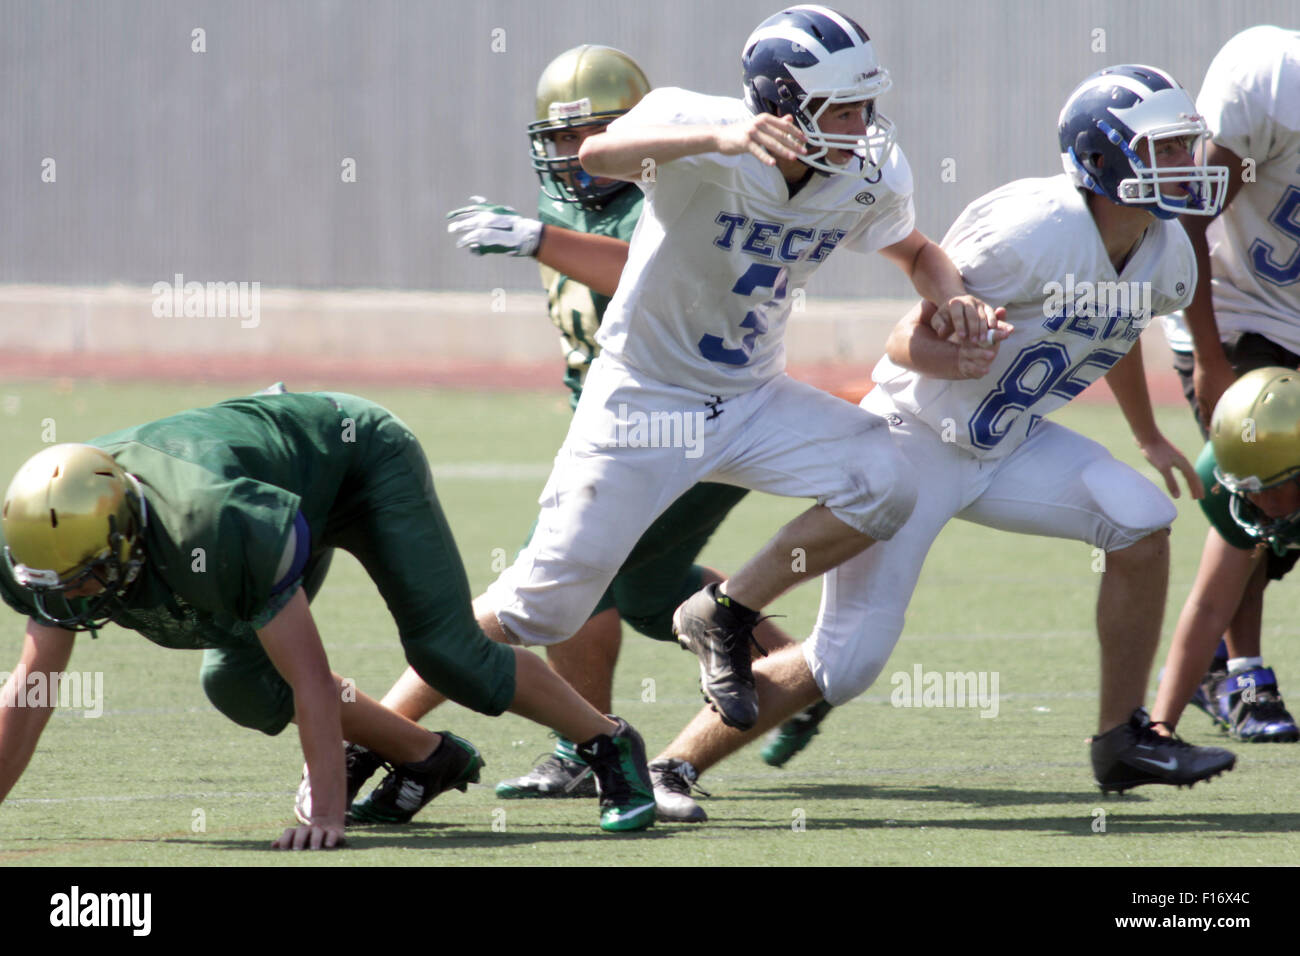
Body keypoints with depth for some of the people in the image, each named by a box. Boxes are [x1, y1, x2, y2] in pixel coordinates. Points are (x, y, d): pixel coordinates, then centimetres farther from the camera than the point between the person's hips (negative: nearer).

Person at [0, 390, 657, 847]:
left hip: (358, 457, -7)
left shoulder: (216, 526, -46)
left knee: (445, 651, -17)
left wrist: (325, 814, -40)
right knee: (238, 683, -4)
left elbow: (312, 677, -40)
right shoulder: (66, 534, -26)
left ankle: (609, 744, 5)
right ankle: (427, 759, 13)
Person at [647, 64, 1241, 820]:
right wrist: (951, 358, -44)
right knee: (847, 663, -9)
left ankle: (1124, 741, -1)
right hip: (916, 439, -7)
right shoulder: (1032, 232, -29)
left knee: (1142, 521, -14)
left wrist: (1149, 437, 29)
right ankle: (674, 764, 6)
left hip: (1008, 446, 7)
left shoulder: (1165, 256, -4)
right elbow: (909, 341, -22)